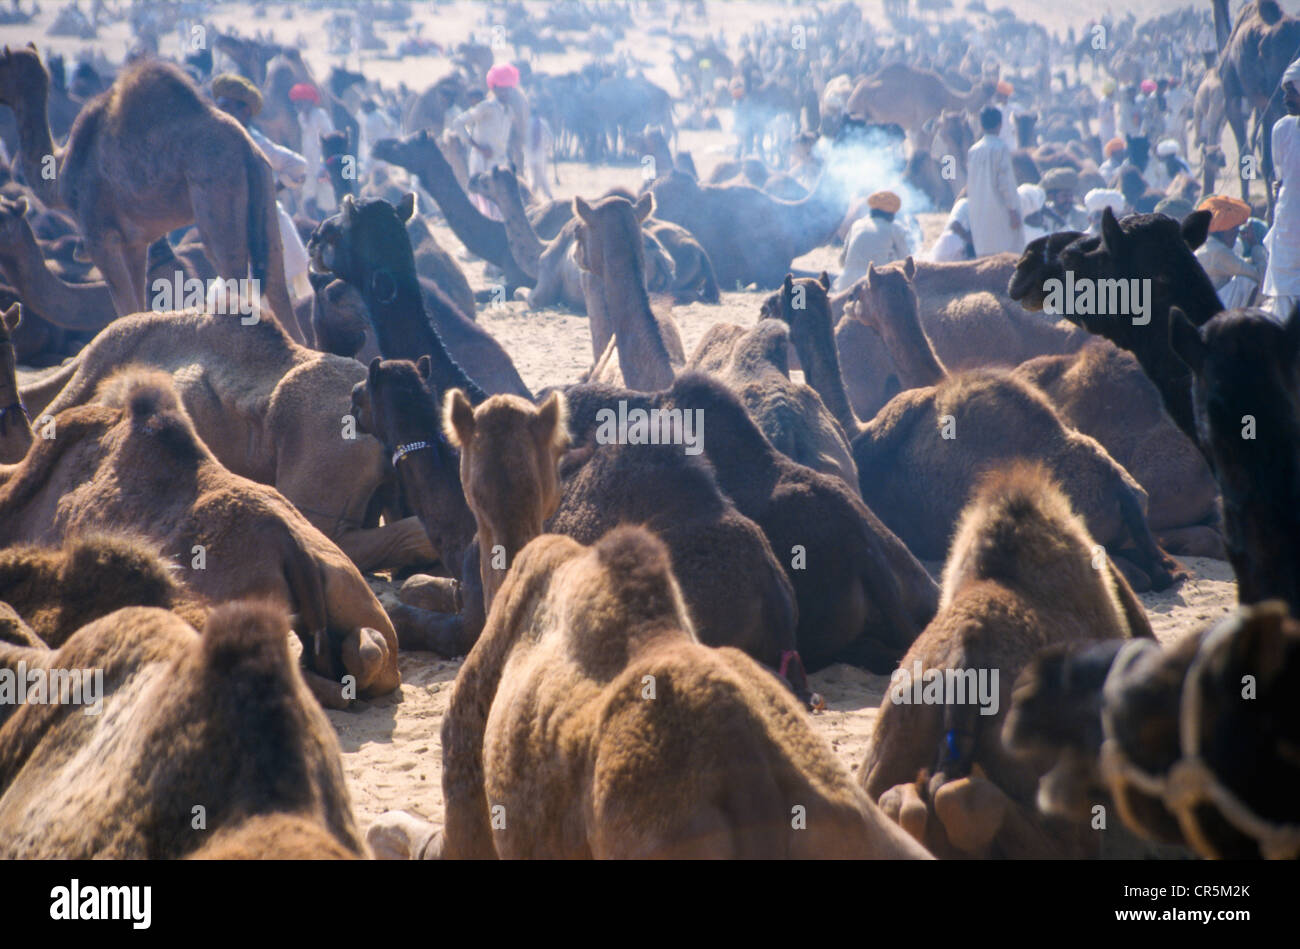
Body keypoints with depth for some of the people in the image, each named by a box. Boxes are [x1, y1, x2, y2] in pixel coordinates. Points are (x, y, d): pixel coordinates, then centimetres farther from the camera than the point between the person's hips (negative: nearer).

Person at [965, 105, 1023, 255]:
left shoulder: (973, 150, 7)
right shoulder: (1000, 148, -10)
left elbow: (969, 186, 12)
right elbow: (1006, 182, -13)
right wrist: (1013, 209, -10)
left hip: (979, 213, 6)